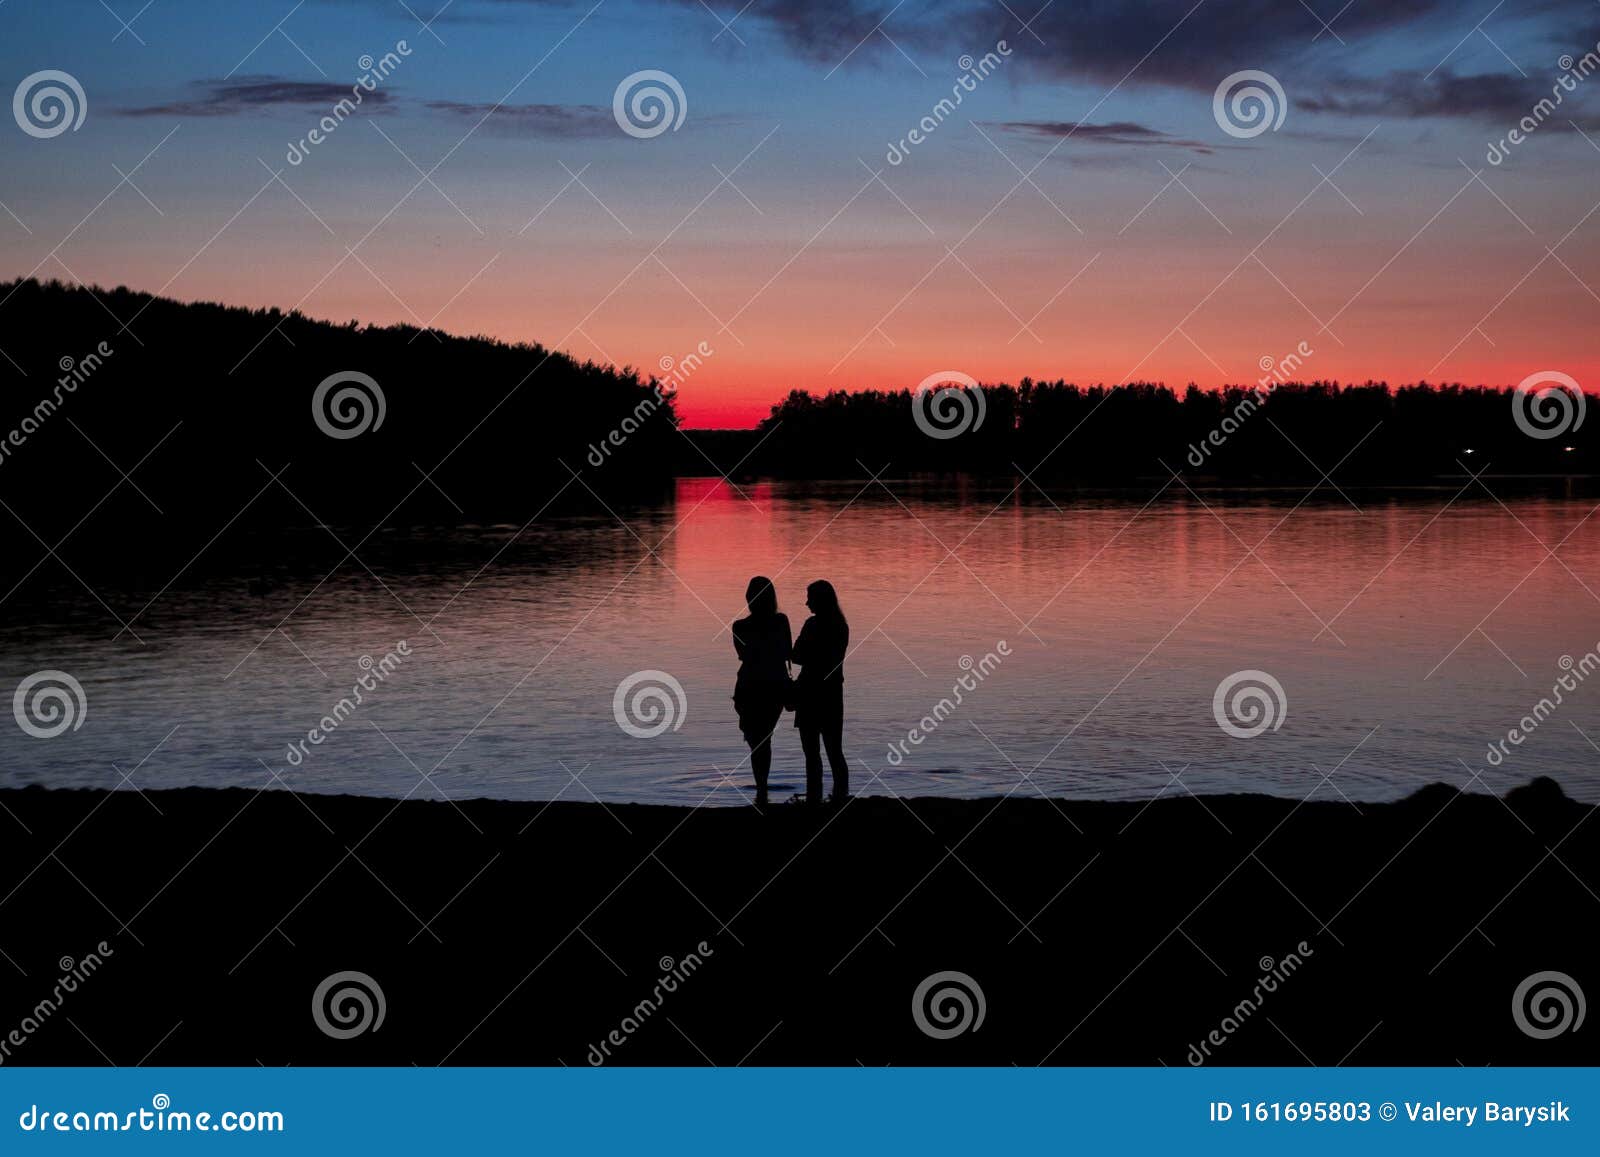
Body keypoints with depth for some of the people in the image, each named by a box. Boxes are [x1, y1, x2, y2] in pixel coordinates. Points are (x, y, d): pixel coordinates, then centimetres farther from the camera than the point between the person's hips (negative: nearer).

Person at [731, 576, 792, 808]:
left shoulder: (741, 627, -11)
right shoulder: (781, 621, -6)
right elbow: (788, 652, 1)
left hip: (750, 688, -3)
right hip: (777, 686, 3)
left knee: (756, 740, 4)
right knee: (764, 738, 18)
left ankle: (762, 793, -6)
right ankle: (762, 790, 23)